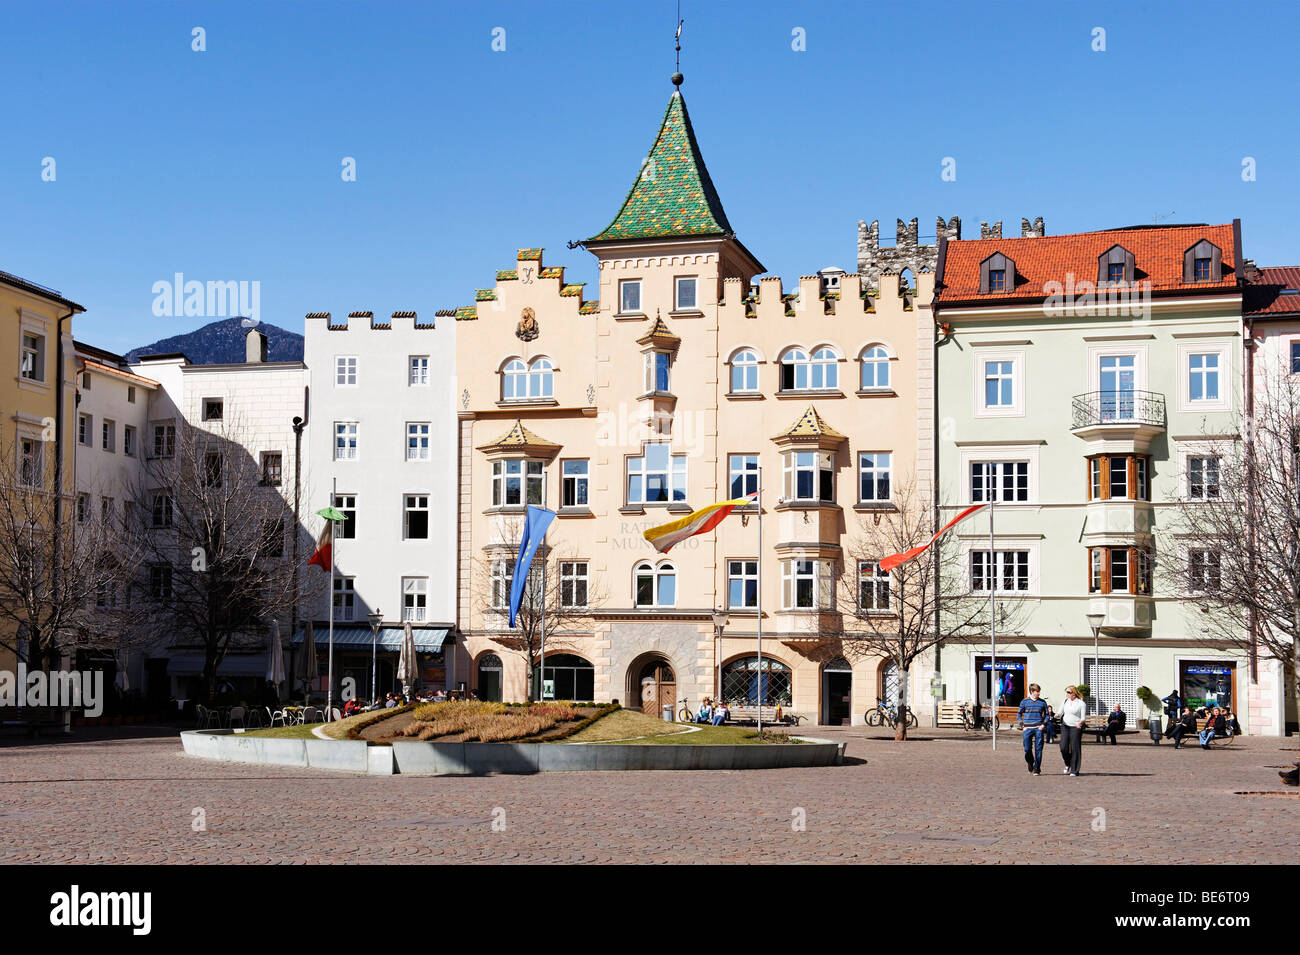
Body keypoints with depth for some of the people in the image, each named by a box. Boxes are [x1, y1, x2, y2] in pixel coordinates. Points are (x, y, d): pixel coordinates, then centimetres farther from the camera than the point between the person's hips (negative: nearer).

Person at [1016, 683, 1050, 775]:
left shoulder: (1042, 702, 7)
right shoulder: (1024, 702, 5)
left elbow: (1046, 715, 14)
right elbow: (1019, 714, 11)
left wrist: (1044, 724, -1)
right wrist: (1022, 725, 0)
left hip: (1039, 729, 0)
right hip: (1028, 729, 0)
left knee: (1038, 749, -4)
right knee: (1027, 749, -2)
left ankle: (1037, 769, 3)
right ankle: (1030, 763, 26)